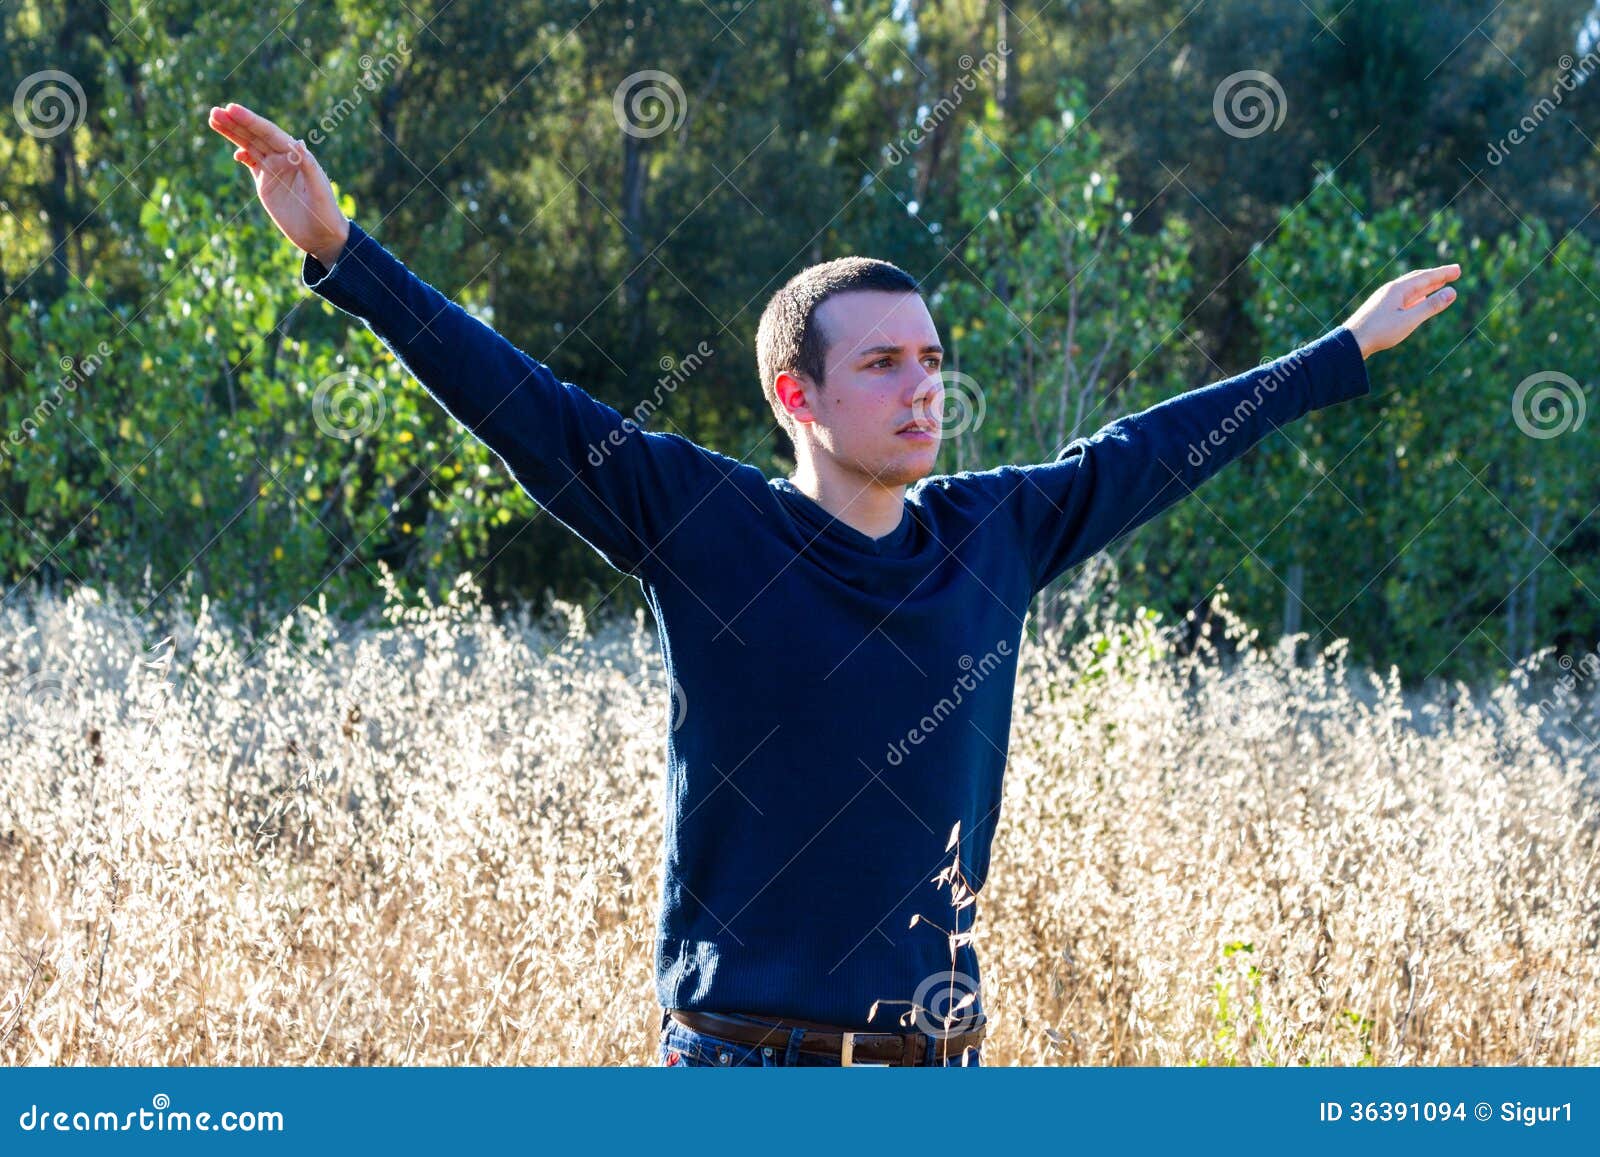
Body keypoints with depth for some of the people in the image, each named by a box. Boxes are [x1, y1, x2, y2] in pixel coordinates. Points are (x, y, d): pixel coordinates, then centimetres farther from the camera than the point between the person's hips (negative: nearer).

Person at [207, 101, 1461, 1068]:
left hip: (933, 1060, 4)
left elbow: (1153, 449, 20)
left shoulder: (993, 536, 8)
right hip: (742, 1054, -4)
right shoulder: (701, 524, -4)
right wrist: (340, 251, -15)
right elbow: (513, 397, -8)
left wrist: (1348, 353, 30)